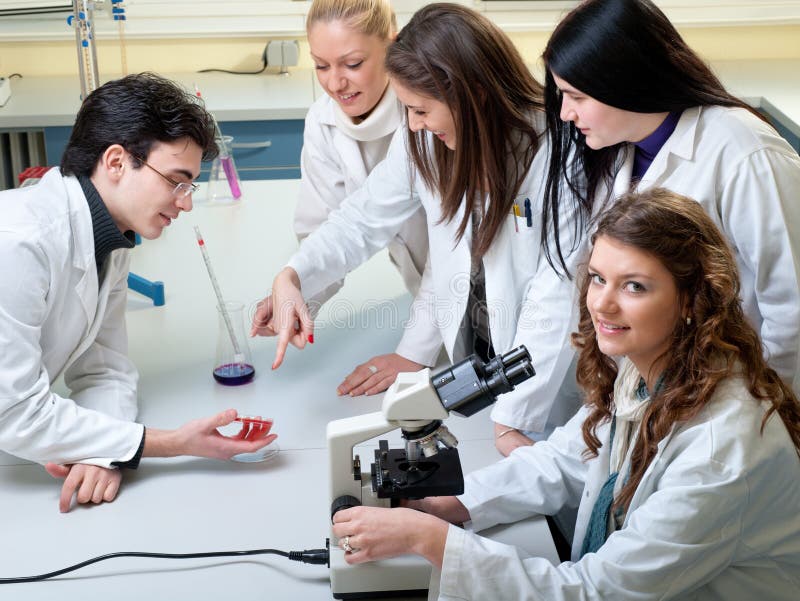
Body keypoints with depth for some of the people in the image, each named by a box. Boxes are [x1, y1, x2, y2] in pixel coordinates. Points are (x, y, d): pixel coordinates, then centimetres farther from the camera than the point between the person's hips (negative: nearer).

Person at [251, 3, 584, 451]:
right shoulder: (422, 140, -9)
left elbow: (557, 293, -26)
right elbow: (365, 219, -3)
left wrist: (512, 421, -26)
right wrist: (293, 276, -22)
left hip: (549, 376, -4)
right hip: (469, 350, 5)